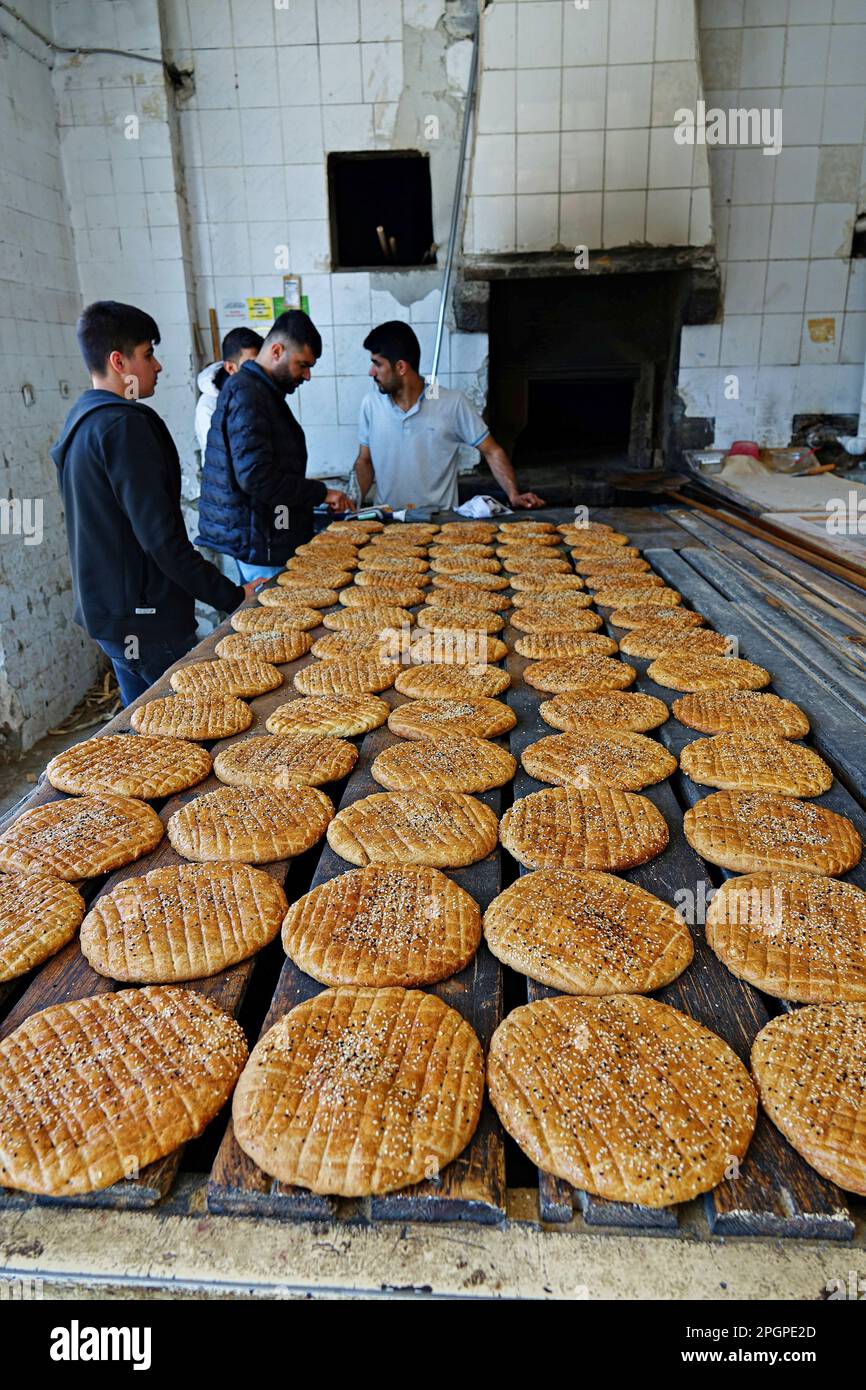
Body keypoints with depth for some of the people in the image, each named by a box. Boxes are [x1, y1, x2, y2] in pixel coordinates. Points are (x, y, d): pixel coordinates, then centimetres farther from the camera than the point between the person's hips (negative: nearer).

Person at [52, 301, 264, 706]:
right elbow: (159, 535, -23)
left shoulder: (81, 420, 13)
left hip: (105, 608, 10)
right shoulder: (123, 424, -18)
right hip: (142, 615, -10)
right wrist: (233, 597, -19)